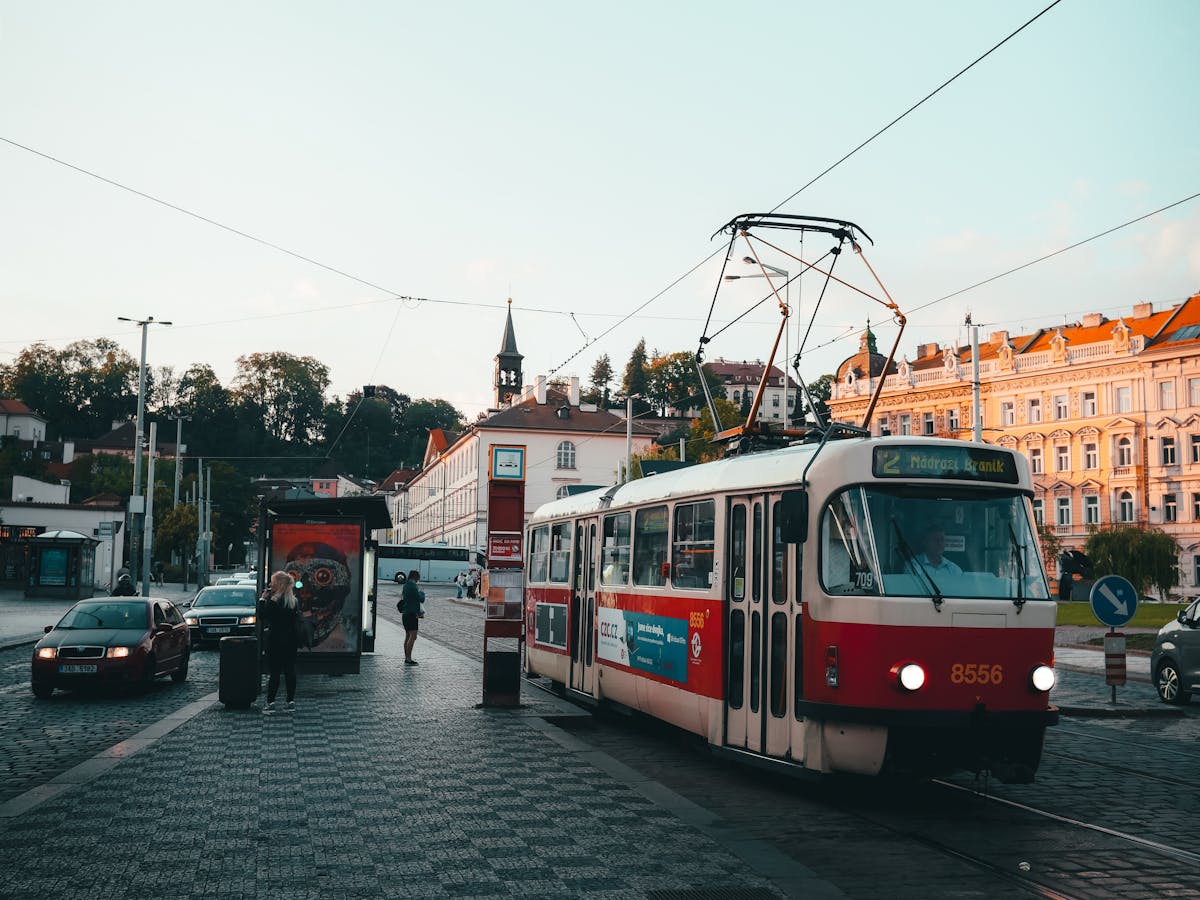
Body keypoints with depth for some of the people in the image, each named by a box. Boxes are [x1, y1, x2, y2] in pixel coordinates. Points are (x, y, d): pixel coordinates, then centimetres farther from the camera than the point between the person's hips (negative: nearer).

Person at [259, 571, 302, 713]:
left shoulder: (274, 601, -15)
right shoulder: (294, 601, 8)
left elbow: (262, 615, -10)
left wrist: (263, 599, -5)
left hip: (276, 642, -6)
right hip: (291, 642, 6)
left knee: (274, 672, -4)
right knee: (290, 671, 9)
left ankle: (270, 703, -2)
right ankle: (291, 701, 11)